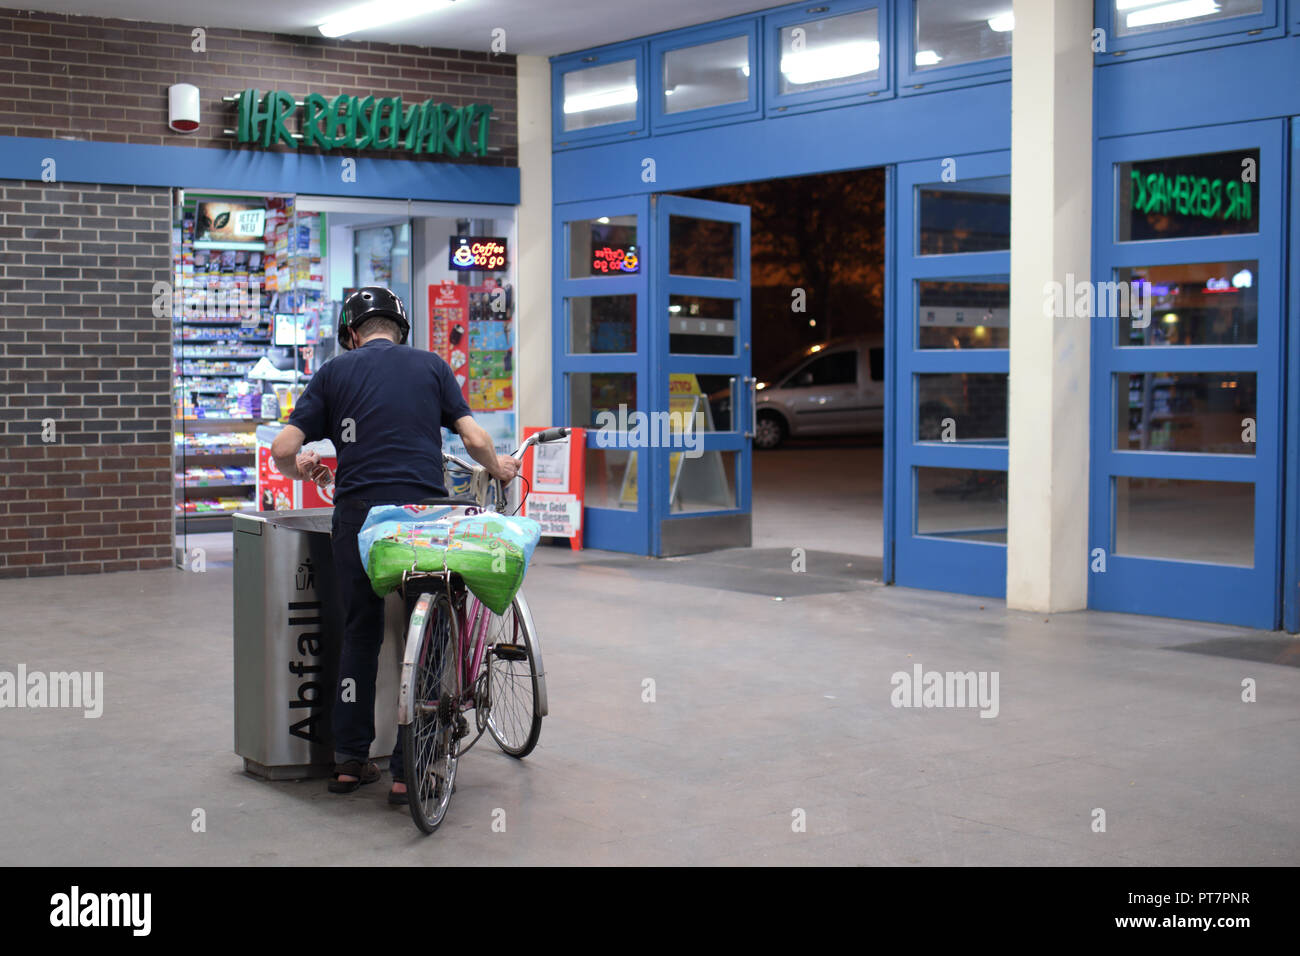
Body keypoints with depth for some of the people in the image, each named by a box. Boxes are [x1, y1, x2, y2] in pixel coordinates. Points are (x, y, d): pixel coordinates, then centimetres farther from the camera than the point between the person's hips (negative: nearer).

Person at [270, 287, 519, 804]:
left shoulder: (335, 370, 11)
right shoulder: (431, 365, 12)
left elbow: (283, 450, 5)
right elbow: (475, 440, 6)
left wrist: (302, 470, 26)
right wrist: (497, 467, 27)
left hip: (357, 514, 1)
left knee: (360, 635, 14)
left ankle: (349, 761, 19)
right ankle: (408, 772, 4)